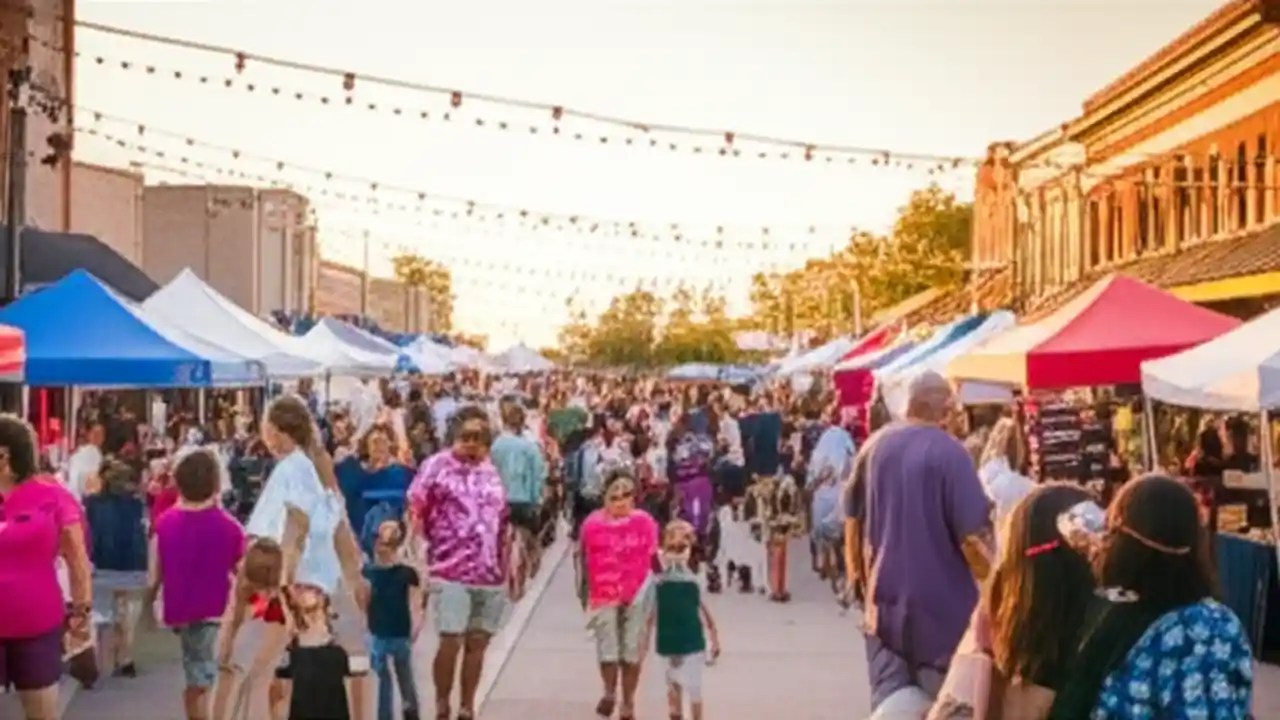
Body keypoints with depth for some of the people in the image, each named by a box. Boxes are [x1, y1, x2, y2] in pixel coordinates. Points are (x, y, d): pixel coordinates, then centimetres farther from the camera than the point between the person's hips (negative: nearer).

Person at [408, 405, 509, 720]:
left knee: (477, 642, 7)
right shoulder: (436, 466, -3)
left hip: (491, 575, 5)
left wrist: (507, 563, 16)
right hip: (451, 573, -5)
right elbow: (414, 511, -7)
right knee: (451, 641, -8)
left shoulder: (491, 471, 13)